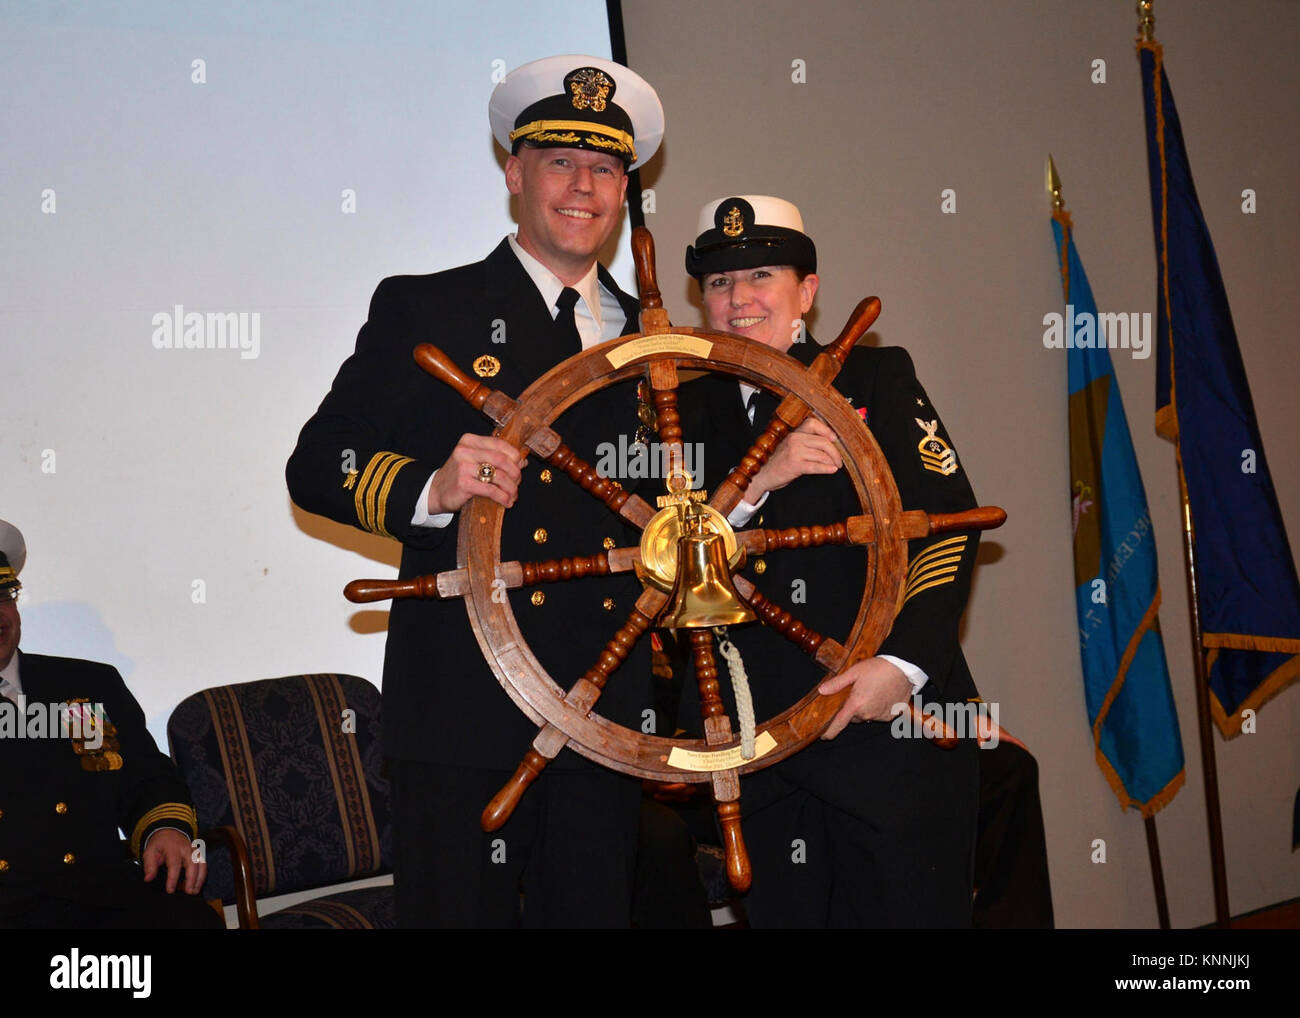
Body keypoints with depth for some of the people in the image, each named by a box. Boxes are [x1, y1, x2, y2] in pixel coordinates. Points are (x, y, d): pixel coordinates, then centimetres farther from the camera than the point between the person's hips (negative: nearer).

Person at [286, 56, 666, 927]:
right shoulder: (423, 311, 3)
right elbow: (318, 467, -3)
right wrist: (430, 487, -21)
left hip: (609, 717, 4)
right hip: (465, 711, -4)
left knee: (595, 909, 10)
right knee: (460, 910, 1)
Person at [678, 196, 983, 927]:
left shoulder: (876, 378, 2)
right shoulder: (691, 409, 11)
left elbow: (949, 521, -7)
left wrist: (905, 662, -20)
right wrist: (759, 481, -16)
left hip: (895, 726, -3)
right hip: (760, 740, 3)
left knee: (911, 908, 2)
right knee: (784, 911, 11)